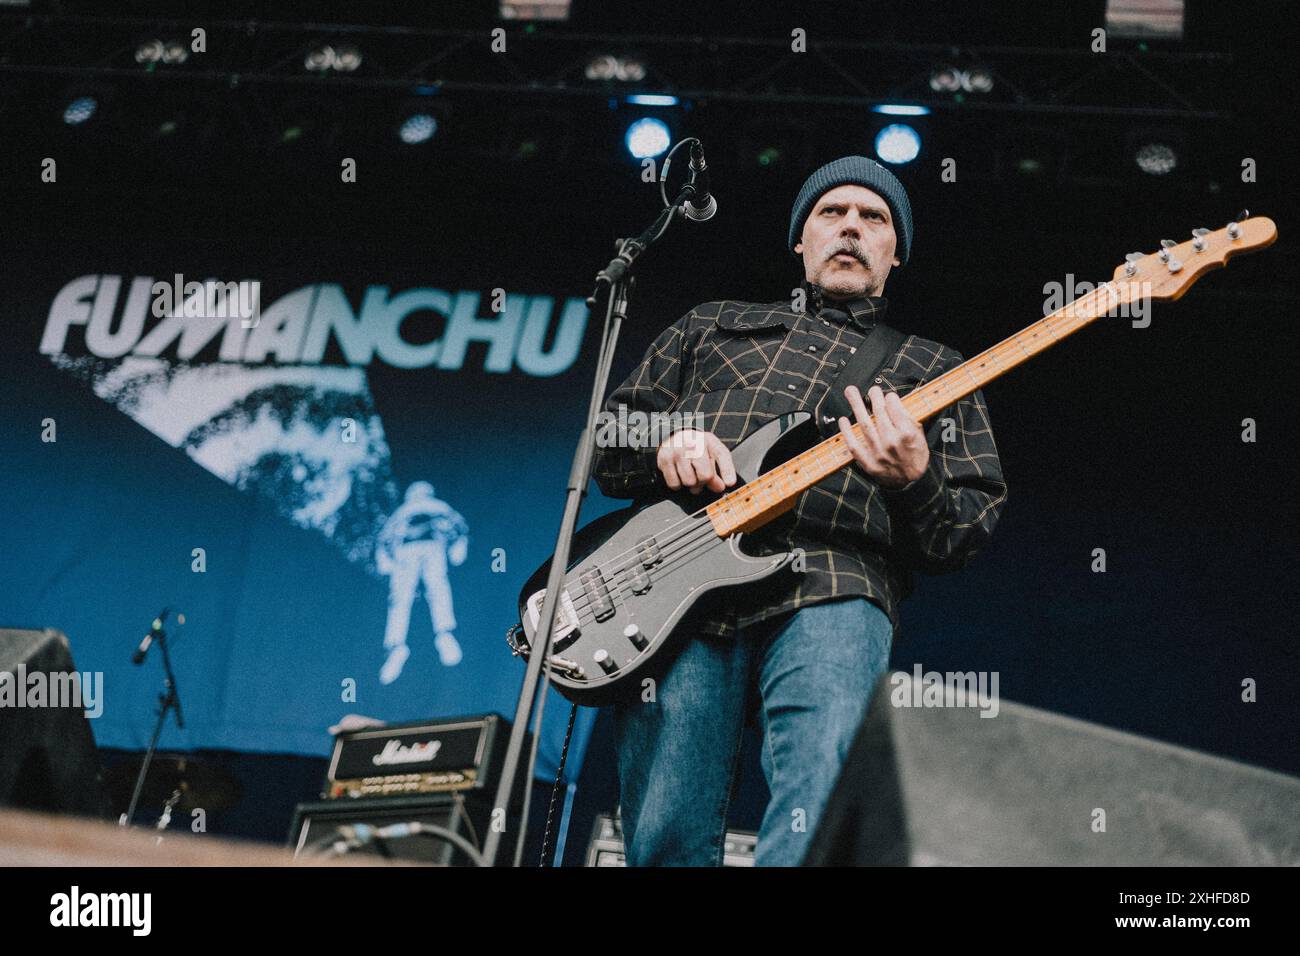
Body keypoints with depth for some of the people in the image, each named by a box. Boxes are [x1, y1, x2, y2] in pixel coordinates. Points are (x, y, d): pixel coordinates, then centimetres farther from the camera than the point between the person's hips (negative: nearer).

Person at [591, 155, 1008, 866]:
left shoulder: (932, 372, 28)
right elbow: (606, 439, 28)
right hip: (676, 593, 2)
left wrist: (915, 481, -6)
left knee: (816, 823, -30)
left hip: (830, 597, -2)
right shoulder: (712, 327, 33)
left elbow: (965, 536, 17)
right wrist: (663, 447, 4)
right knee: (664, 842, -12)